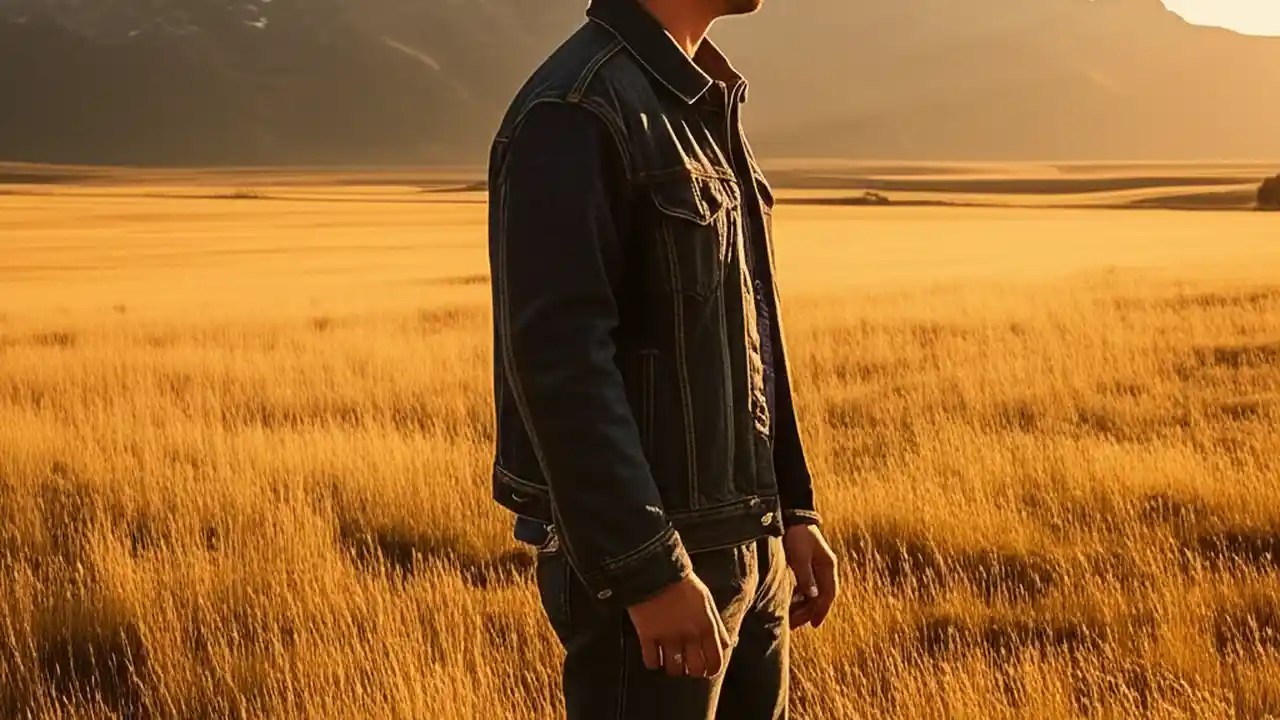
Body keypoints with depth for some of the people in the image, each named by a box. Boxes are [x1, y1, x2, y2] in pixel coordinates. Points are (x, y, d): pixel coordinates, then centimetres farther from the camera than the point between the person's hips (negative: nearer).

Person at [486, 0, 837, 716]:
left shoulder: (710, 104, 13)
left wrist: (795, 509, 15)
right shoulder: (576, 113, -15)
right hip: (642, 555, -8)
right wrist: (649, 570, -24)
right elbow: (556, 360, -22)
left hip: (750, 547, 8)